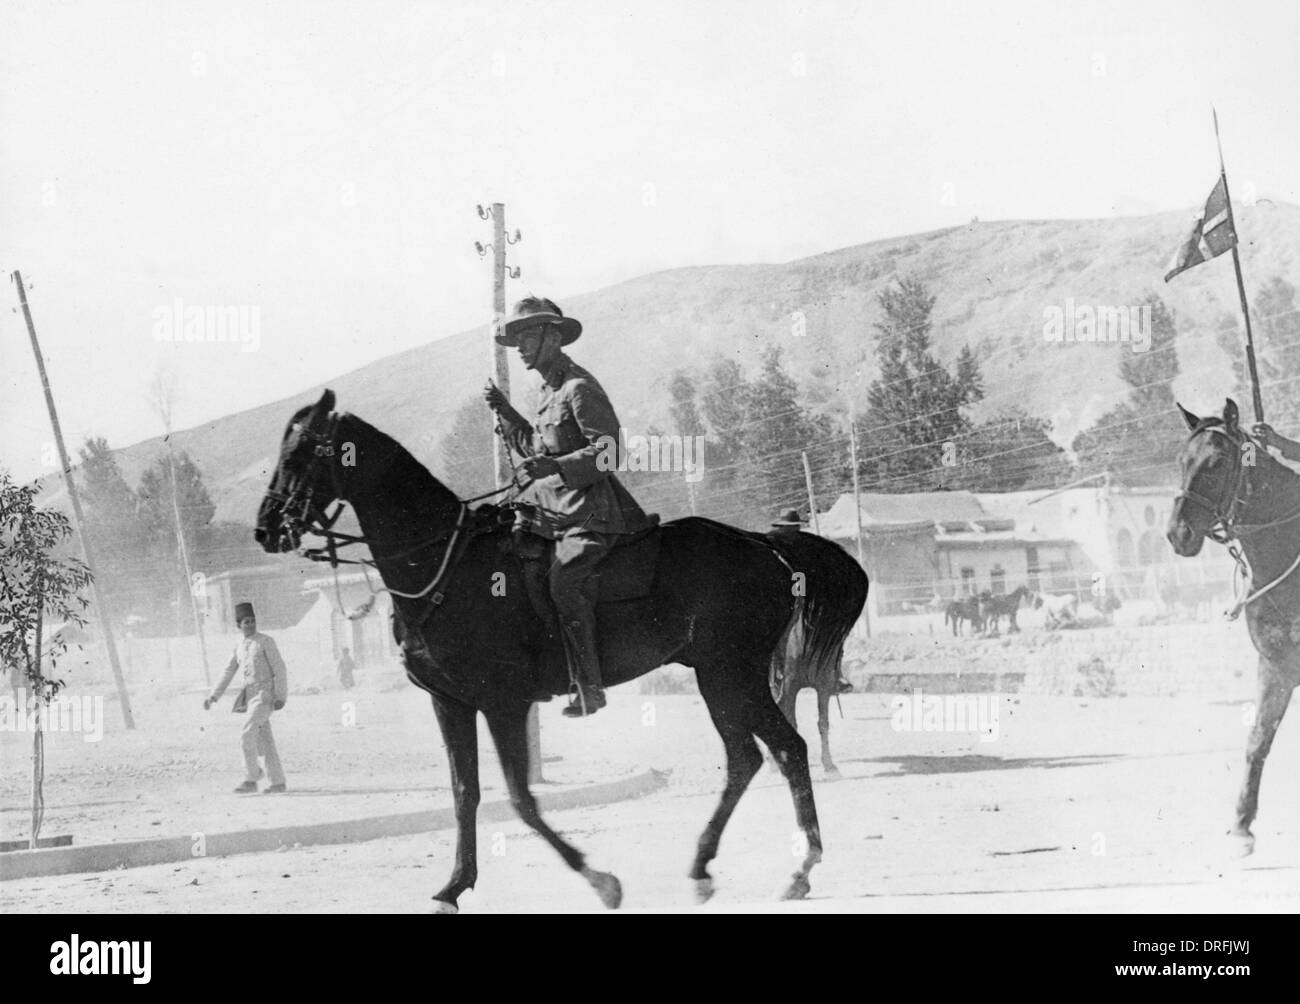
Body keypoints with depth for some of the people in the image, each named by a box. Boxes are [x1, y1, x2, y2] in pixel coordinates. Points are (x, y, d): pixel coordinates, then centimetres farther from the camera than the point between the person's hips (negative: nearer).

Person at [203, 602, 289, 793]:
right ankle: (278, 782, 13)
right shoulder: (240, 646, 13)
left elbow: (279, 669, -8)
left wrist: (281, 697, -14)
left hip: (265, 693, -7)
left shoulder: (266, 641, -5)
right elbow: (228, 673, 16)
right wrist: (214, 697, 8)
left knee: (247, 735, -16)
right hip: (250, 694, 7)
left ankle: (250, 779, -10)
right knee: (264, 740, 8)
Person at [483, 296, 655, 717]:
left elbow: (606, 454, -15)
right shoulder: (550, 392, 20)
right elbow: (534, 446, 31)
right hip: (552, 511, 10)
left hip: (588, 513, -10)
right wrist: (504, 411, 20)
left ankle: (589, 687, -26)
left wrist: (555, 466, -28)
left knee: (563, 580, -25)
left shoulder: (580, 389, -9)